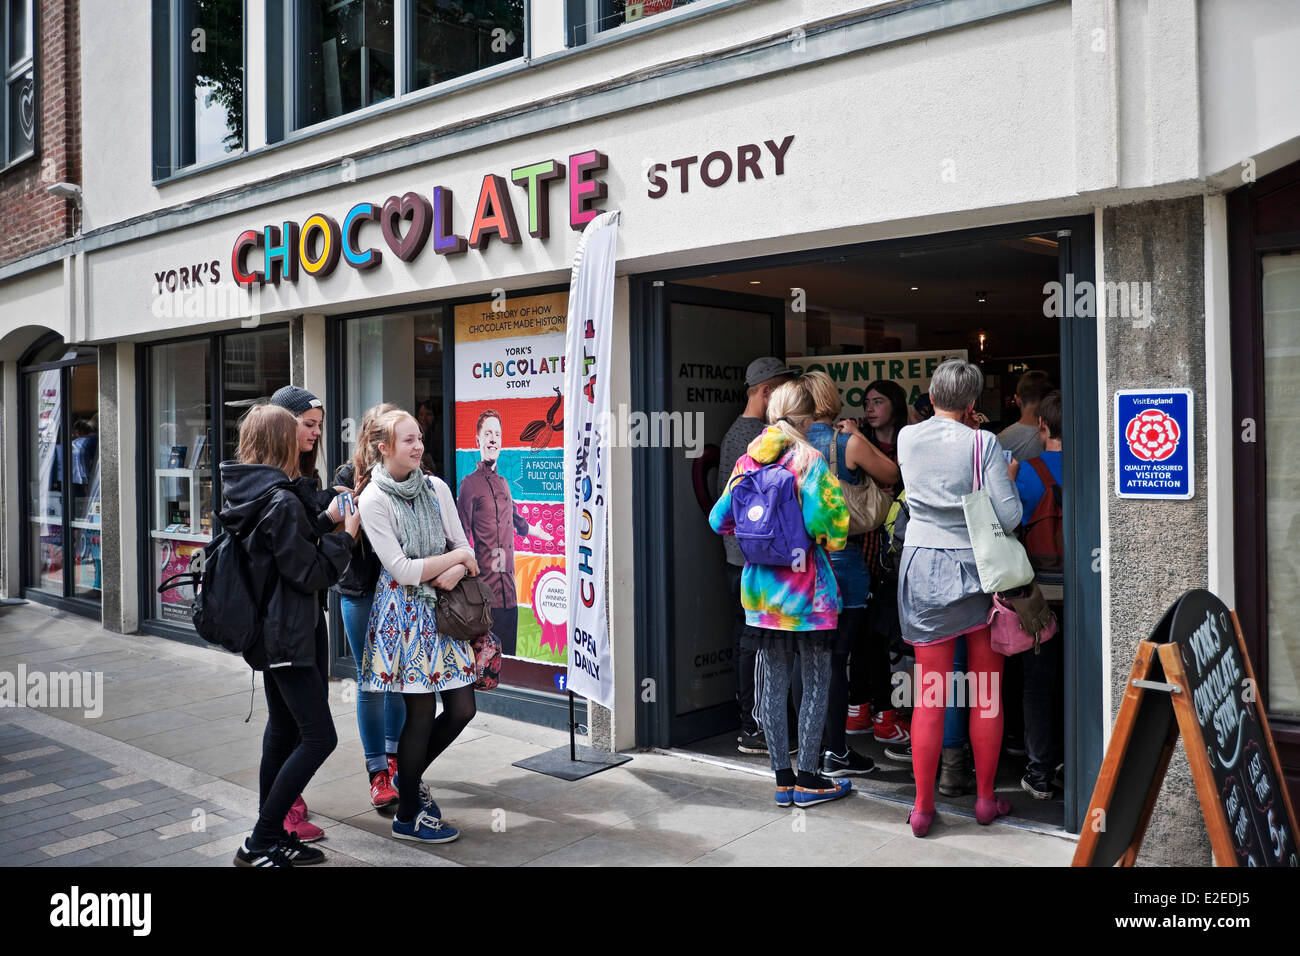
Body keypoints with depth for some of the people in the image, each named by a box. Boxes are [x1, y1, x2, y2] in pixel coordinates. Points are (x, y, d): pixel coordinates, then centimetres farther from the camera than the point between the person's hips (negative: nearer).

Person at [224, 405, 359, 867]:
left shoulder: (246, 495, 7)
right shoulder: (282, 502, -22)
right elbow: (310, 574, -18)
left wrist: (324, 521, 16)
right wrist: (344, 536, -5)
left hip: (268, 632, 10)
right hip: (289, 634, -10)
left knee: (283, 729, 18)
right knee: (319, 737, -5)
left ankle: (272, 836, 27)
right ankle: (260, 844, 1)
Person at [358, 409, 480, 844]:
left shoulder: (436, 487, 5)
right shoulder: (373, 500, -10)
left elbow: (463, 547, 7)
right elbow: (403, 569, -15)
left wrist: (457, 571, -14)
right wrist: (457, 556, -10)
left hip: (443, 607, 6)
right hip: (404, 610, -5)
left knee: (462, 708, 5)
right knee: (421, 711, -1)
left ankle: (408, 778, 31)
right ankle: (407, 815, 19)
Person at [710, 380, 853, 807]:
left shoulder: (747, 461, 4)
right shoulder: (810, 461, -11)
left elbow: (719, 520, 5)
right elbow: (820, 522, -21)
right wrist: (833, 535, 0)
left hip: (760, 586, 5)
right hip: (805, 587, -5)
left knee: (774, 682, 10)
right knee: (817, 682, 7)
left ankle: (783, 779, 17)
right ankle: (808, 779, 11)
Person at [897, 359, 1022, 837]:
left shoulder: (907, 438, 2)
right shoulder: (983, 444, -8)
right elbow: (1010, 517, -10)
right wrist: (1007, 477, 9)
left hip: (922, 568, 2)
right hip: (977, 568, -2)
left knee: (929, 695, 5)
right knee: (987, 693, 12)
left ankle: (922, 807, 11)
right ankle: (985, 798, 23)